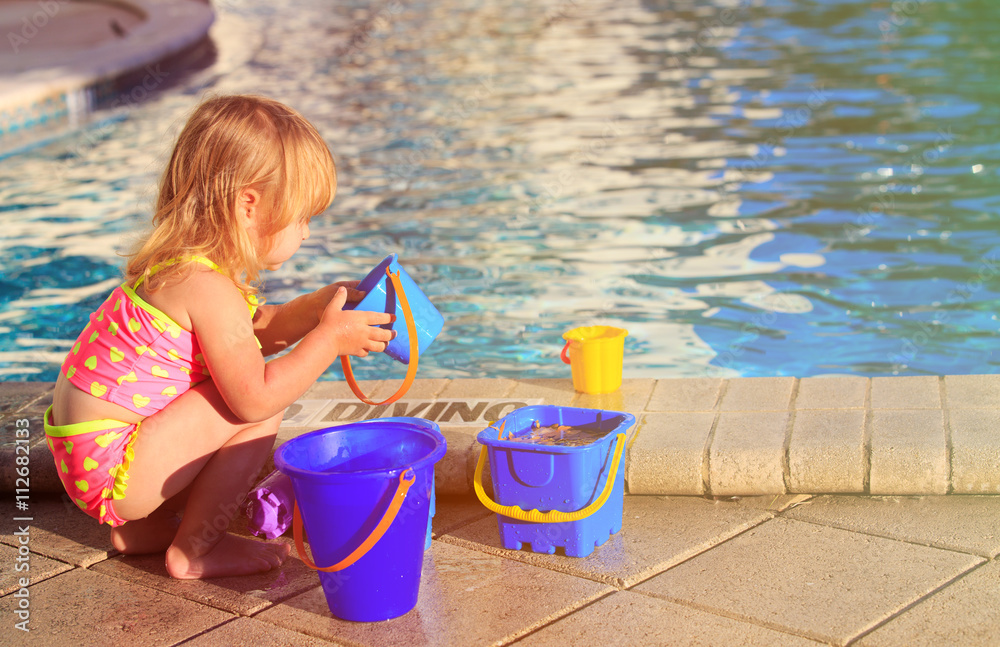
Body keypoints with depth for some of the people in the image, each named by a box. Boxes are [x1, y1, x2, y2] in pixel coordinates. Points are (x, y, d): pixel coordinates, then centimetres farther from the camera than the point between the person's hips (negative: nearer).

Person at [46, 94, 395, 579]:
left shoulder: (179, 264, 9)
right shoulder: (209, 289, -22)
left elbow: (249, 334, 22)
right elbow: (255, 396, -23)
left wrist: (314, 308, 9)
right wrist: (329, 339, -13)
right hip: (111, 473, -10)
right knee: (260, 410, -15)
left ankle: (143, 527, 20)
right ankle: (193, 550, -3)